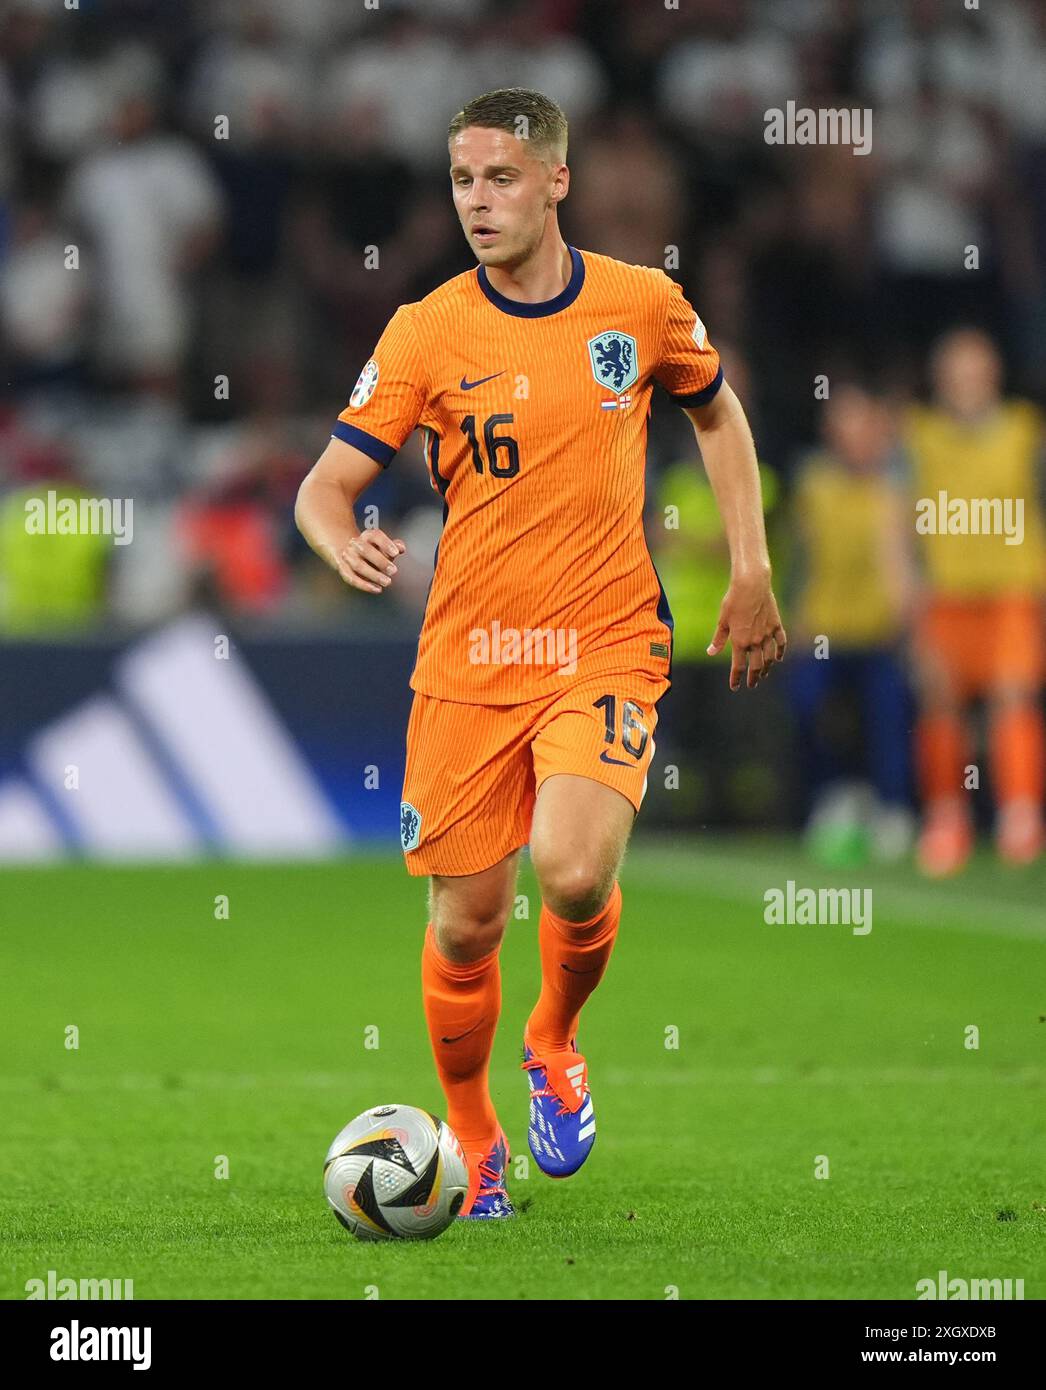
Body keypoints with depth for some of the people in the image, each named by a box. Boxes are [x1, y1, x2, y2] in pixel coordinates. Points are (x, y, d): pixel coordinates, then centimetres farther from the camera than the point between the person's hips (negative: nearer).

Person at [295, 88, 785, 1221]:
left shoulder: (645, 306, 0)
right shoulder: (426, 331, -4)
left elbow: (716, 413, 19)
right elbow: (328, 482, -3)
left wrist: (751, 575, 13)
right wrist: (343, 543, -27)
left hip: (608, 642, -1)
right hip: (467, 658, 1)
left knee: (574, 869, -24)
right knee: (465, 921, 2)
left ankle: (556, 1046, 9)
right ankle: (471, 1139, 26)